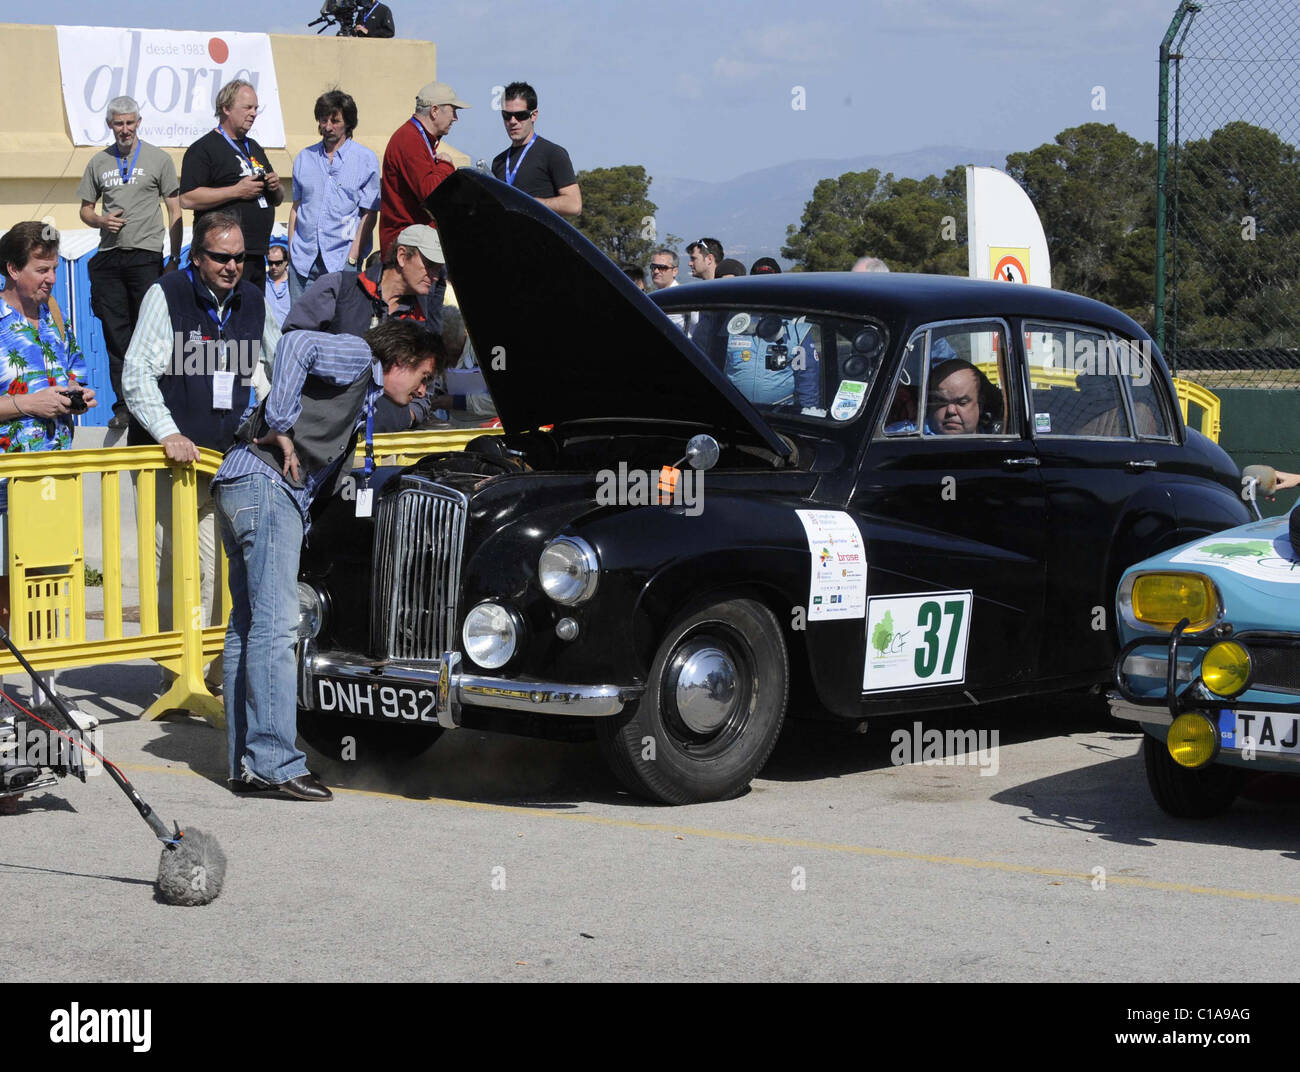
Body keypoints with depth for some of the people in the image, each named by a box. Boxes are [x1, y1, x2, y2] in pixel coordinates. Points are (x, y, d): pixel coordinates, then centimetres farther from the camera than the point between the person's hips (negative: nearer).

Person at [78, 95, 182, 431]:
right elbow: (85, 208, 20)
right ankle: (123, 406, 6)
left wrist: (175, 258, -3)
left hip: (146, 256, -3)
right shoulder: (99, 162, 14)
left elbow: (175, 211, 4)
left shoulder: (158, 159, 5)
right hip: (109, 258, 3)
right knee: (115, 334, 2)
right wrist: (100, 220, -4)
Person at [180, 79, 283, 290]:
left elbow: (277, 200, 29)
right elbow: (187, 199, -16)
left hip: (257, 255, 8)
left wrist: (275, 187, 4)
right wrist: (237, 191, -17)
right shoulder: (203, 149, -4)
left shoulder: (254, 148, 22)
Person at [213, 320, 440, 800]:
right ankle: (274, 761, -18)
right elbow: (296, 345, -19)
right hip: (266, 483, -11)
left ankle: (246, 766, 9)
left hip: (239, 490, 11)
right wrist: (281, 428, -17)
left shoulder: (362, 399, 29)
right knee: (275, 625, -14)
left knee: (247, 626, 8)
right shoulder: (357, 357, 0)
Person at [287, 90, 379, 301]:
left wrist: (352, 259, -10)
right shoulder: (305, 158, 15)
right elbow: (296, 206, 18)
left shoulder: (366, 160, 3)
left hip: (341, 261, -3)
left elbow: (369, 214, -2)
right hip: (303, 261, 3)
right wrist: (291, 250, 8)